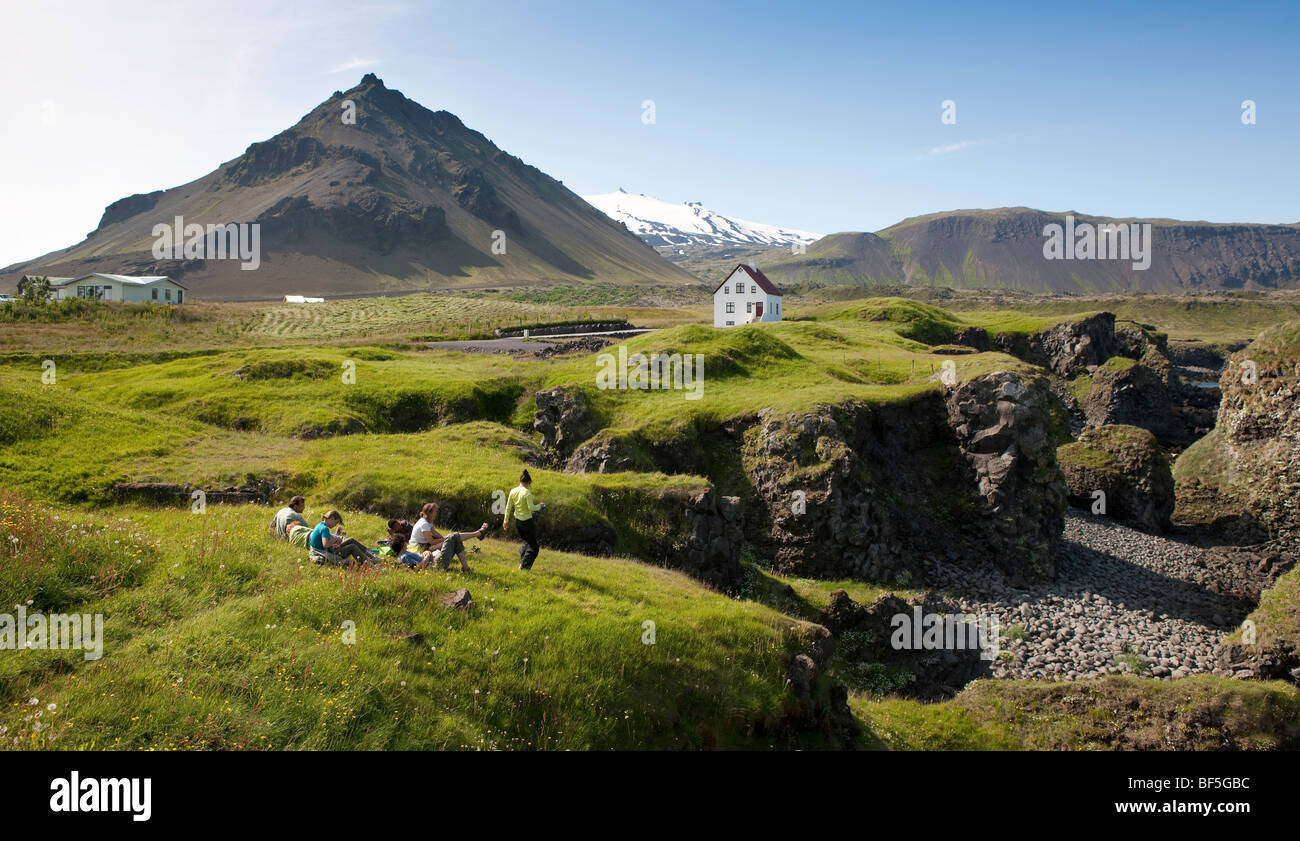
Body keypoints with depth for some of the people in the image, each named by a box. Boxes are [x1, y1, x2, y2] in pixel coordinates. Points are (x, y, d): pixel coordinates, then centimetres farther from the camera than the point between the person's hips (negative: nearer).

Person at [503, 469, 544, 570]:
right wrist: (539, 506, -5)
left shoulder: (513, 492, 1)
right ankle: (524, 566, 3)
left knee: (527, 542, 26)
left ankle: (522, 562, 21)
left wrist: (506, 520, 15)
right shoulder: (527, 492, -17)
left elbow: (508, 508, 6)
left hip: (517, 522, 6)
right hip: (527, 522, -6)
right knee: (534, 546, 8)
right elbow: (531, 508, -23)